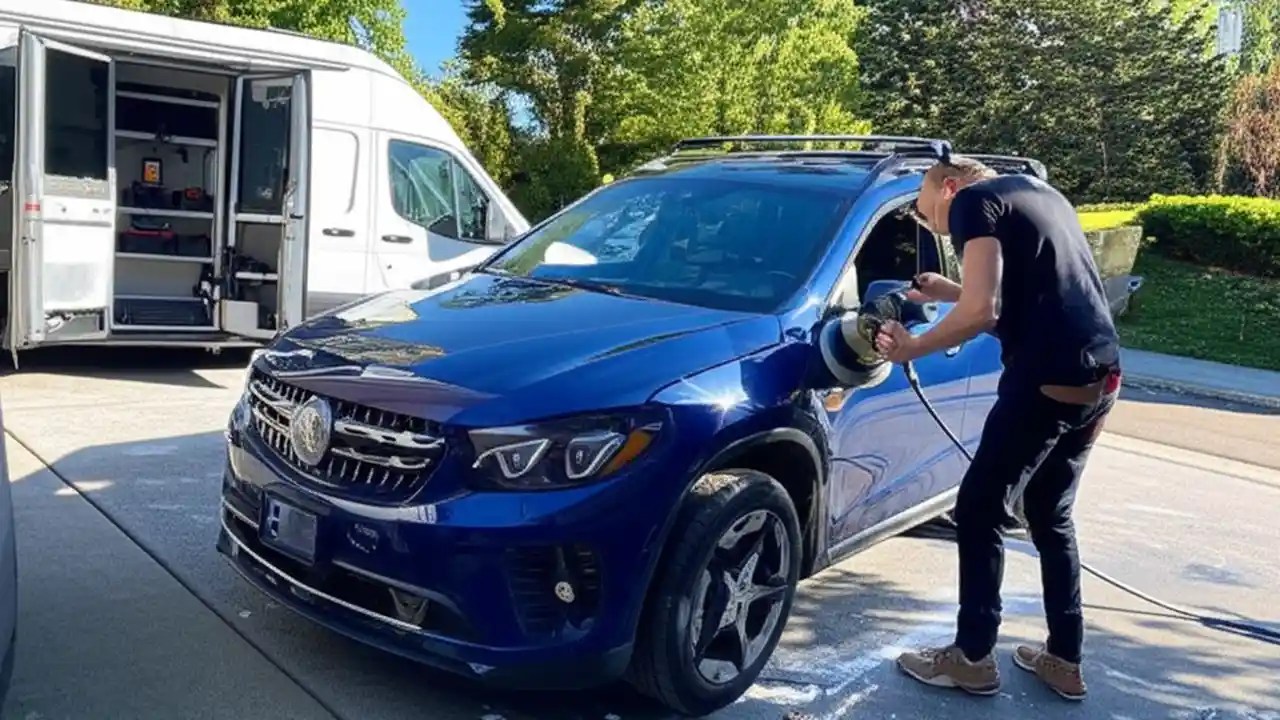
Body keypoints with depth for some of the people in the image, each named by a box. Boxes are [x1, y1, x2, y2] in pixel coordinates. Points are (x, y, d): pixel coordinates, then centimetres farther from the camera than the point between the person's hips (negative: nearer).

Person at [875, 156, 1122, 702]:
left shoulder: (973, 201, -4)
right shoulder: (1037, 192, 23)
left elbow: (982, 313, -16)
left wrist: (912, 348, -3)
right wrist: (951, 292, 26)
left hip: (1050, 380, -9)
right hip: (1100, 373, 9)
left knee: (979, 514, 4)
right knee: (1051, 516, 20)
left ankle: (972, 658, 14)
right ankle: (1065, 660, 27)